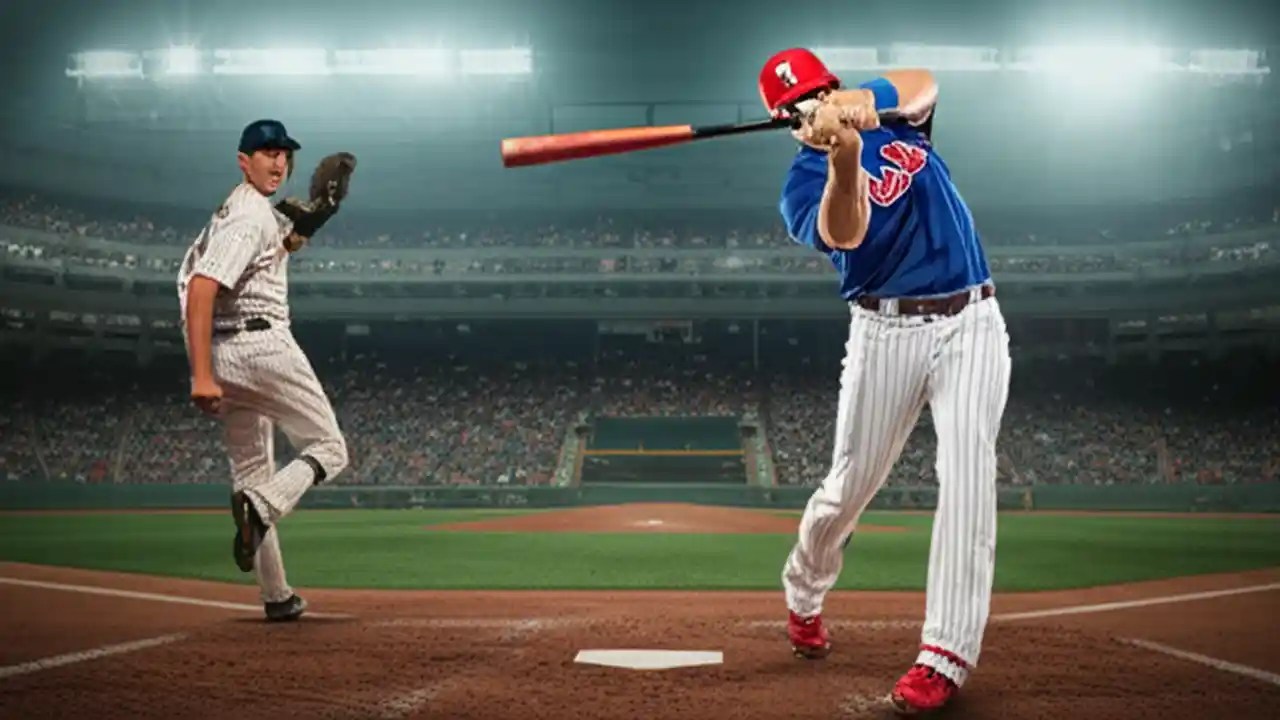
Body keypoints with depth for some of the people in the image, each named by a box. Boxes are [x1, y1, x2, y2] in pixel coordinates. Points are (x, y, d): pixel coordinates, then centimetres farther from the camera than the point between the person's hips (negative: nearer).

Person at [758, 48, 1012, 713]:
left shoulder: (893, 116, 11)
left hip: (973, 322, 2)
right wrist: (844, 161, -44)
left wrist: (864, 100, -29)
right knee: (850, 484, 5)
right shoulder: (803, 185, -3)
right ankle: (803, 595, 35)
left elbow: (923, 84, -11)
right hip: (886, 331, -1)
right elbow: (841, 234, -25)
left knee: (967, 475, -14)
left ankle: (946, 654, -16)